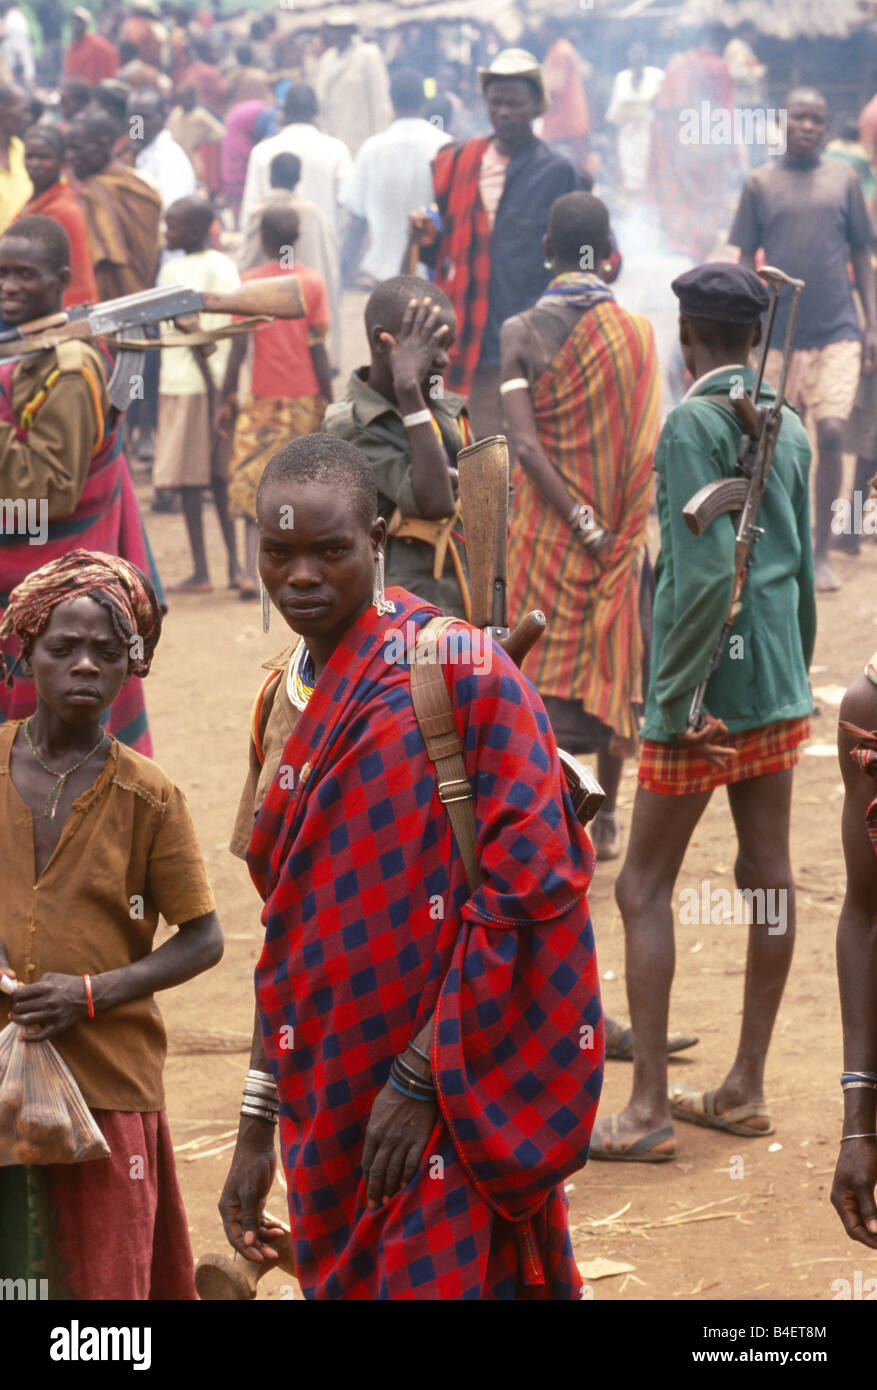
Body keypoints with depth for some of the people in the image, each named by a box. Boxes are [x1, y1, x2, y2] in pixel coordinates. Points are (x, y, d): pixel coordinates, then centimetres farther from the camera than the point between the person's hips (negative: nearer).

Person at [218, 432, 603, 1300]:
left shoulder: (456, 670, -11)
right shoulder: (289, 702, 11)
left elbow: (527, 886, -17)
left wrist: (420, 1078, -17)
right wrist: (257, 1131, 13)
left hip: (456, 1098, -7)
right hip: (333, 1118, 7)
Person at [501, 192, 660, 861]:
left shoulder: (521, 332, -8)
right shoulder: (638, 333, -6)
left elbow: (525, 443, -16)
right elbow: (648, 445, -5)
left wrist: (583, 525, -14)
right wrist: (617, 528, 6)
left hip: (548, 527, -1)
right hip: (623, 531, 1)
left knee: (544, 663, 6)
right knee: (612, 661, 14)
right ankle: (605, 822, 22)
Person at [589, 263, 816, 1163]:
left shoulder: (694, 423, -13)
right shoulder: (787, 428, 10)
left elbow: (707, 571, -22)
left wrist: (677, 699, -19)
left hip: (707, 685, -8)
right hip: (779, 688, 8)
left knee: (645, 887, -2)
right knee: (767, 877, 11)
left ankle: (648, 1111, -4)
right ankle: (746, 1091, 18)